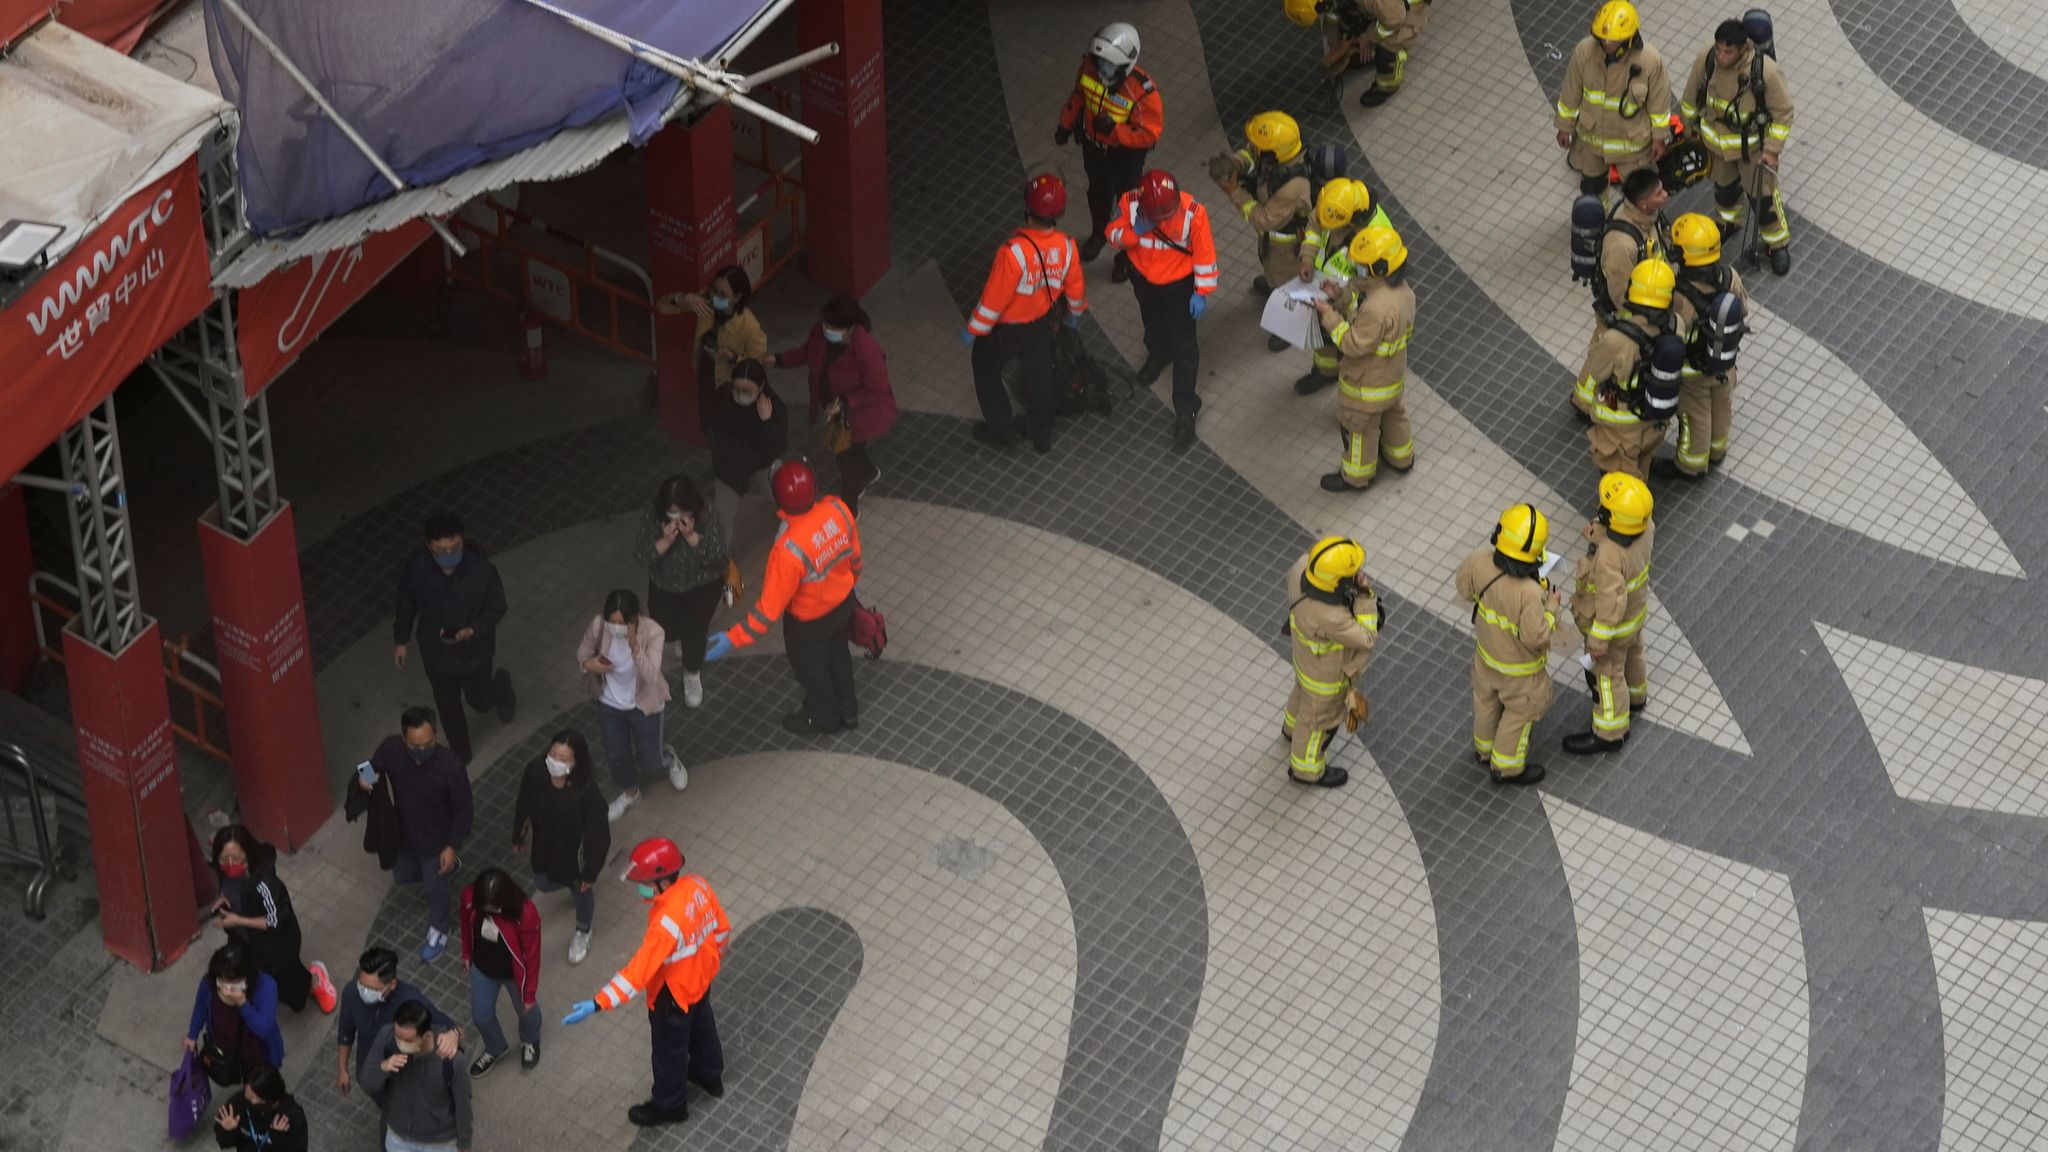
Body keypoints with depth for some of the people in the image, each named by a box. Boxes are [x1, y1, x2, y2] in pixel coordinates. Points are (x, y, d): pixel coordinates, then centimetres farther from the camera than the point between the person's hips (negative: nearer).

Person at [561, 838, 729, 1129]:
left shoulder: (666, 924, -43)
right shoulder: (697, 884, -21)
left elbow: (637, 973, -41)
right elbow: (721, 925, -3)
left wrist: (597, 1004, -41)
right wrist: (714, 955, 18)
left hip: (674, 994, -7)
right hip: (701, 976, 7)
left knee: (669, 1049, 20)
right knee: (701, 1025, 34)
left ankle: (670, 1105, 44)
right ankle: (710, 1074, 61)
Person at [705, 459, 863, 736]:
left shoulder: (789, 550, -43)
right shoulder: (837, 509, -27)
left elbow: (770, 607, -34)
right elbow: (854, 554, -5)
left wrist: (734, 639, -26)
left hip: (810, 619, -5)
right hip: (843, 599, 5)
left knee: (809, 666, 27)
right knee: (836, 651, 34)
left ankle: (823, 719, 54)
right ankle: (848, 710, 58)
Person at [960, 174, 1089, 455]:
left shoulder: (1014, 252, -39)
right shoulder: (1066, 246, -20)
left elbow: (994, 297, -28)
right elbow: (1075, 286, -3)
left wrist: (972, 330, -13)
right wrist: (1075, 313, 19)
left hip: (1006, 327, -5)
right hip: (1041, 323, 5)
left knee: (987, 371, 23)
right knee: (1039, 374, 25)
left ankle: (1000, 431, 35)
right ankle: (1040, 434, 42)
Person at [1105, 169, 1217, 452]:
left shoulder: (1193, 212, -34)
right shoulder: (1129, 203, -29)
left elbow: (1204, 254, -21)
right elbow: (1113, 235, -13)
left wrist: (1202, 292, -15)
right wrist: (1135, 232, -34)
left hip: (1179, 283, -3)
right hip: (1144, 278, 3)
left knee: (1184, 346, -1)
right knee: (1153, 323, 32)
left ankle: (1185, 413, 8)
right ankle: (1158, 354, 66)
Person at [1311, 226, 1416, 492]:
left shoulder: (1378, 308, -40)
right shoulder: (1402, 291, -10)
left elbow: (1355, 345, -32)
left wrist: (1330, 316, -27)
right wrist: (1345, 298, -8)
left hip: (1367, 386, -9)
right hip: (1394, 377, 9)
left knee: (1358, 428, 16)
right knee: (1393, 415, 32)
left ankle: (1357, 476, 37)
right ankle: (1401, 457, 56)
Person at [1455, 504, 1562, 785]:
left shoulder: (1479, 564, -27)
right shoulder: (1529, 594, -43)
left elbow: (1465, 590, -5)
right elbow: (1536, 637, -31)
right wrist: (1550, 609, -16)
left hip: (1486, 653, 6)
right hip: (1519, 669, -6)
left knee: (1487, 700, 31)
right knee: (1521, 711, 22)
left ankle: (1485, 748, 56)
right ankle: (1506, 766, 42)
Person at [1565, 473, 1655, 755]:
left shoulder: (1610, 556, -45)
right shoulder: (1643, 528, -23)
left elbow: (1611, 602, -36)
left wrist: (1599, 640, -21)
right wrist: (1597, 533, -15)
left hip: (1614, 623, -7)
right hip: (1635, 607, 7)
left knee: (1606, 676, 17)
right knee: (1631, 654, 34)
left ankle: (1609, 733, 38)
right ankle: (1635, 697, 62)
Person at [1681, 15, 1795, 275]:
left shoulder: (1766, 70, -33)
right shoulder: (1707, 59, -23)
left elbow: (1783, 112, -19)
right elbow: (1691, 96, -3)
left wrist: (1772, 149, -17)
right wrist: (1690, 127, 10)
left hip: (1752, 144, -4)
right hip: (1715, 138, 4)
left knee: (1763, 195, 8)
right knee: (1724, 186, 27)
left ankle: (1778, 243, 31)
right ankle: (1729, 221, 57)